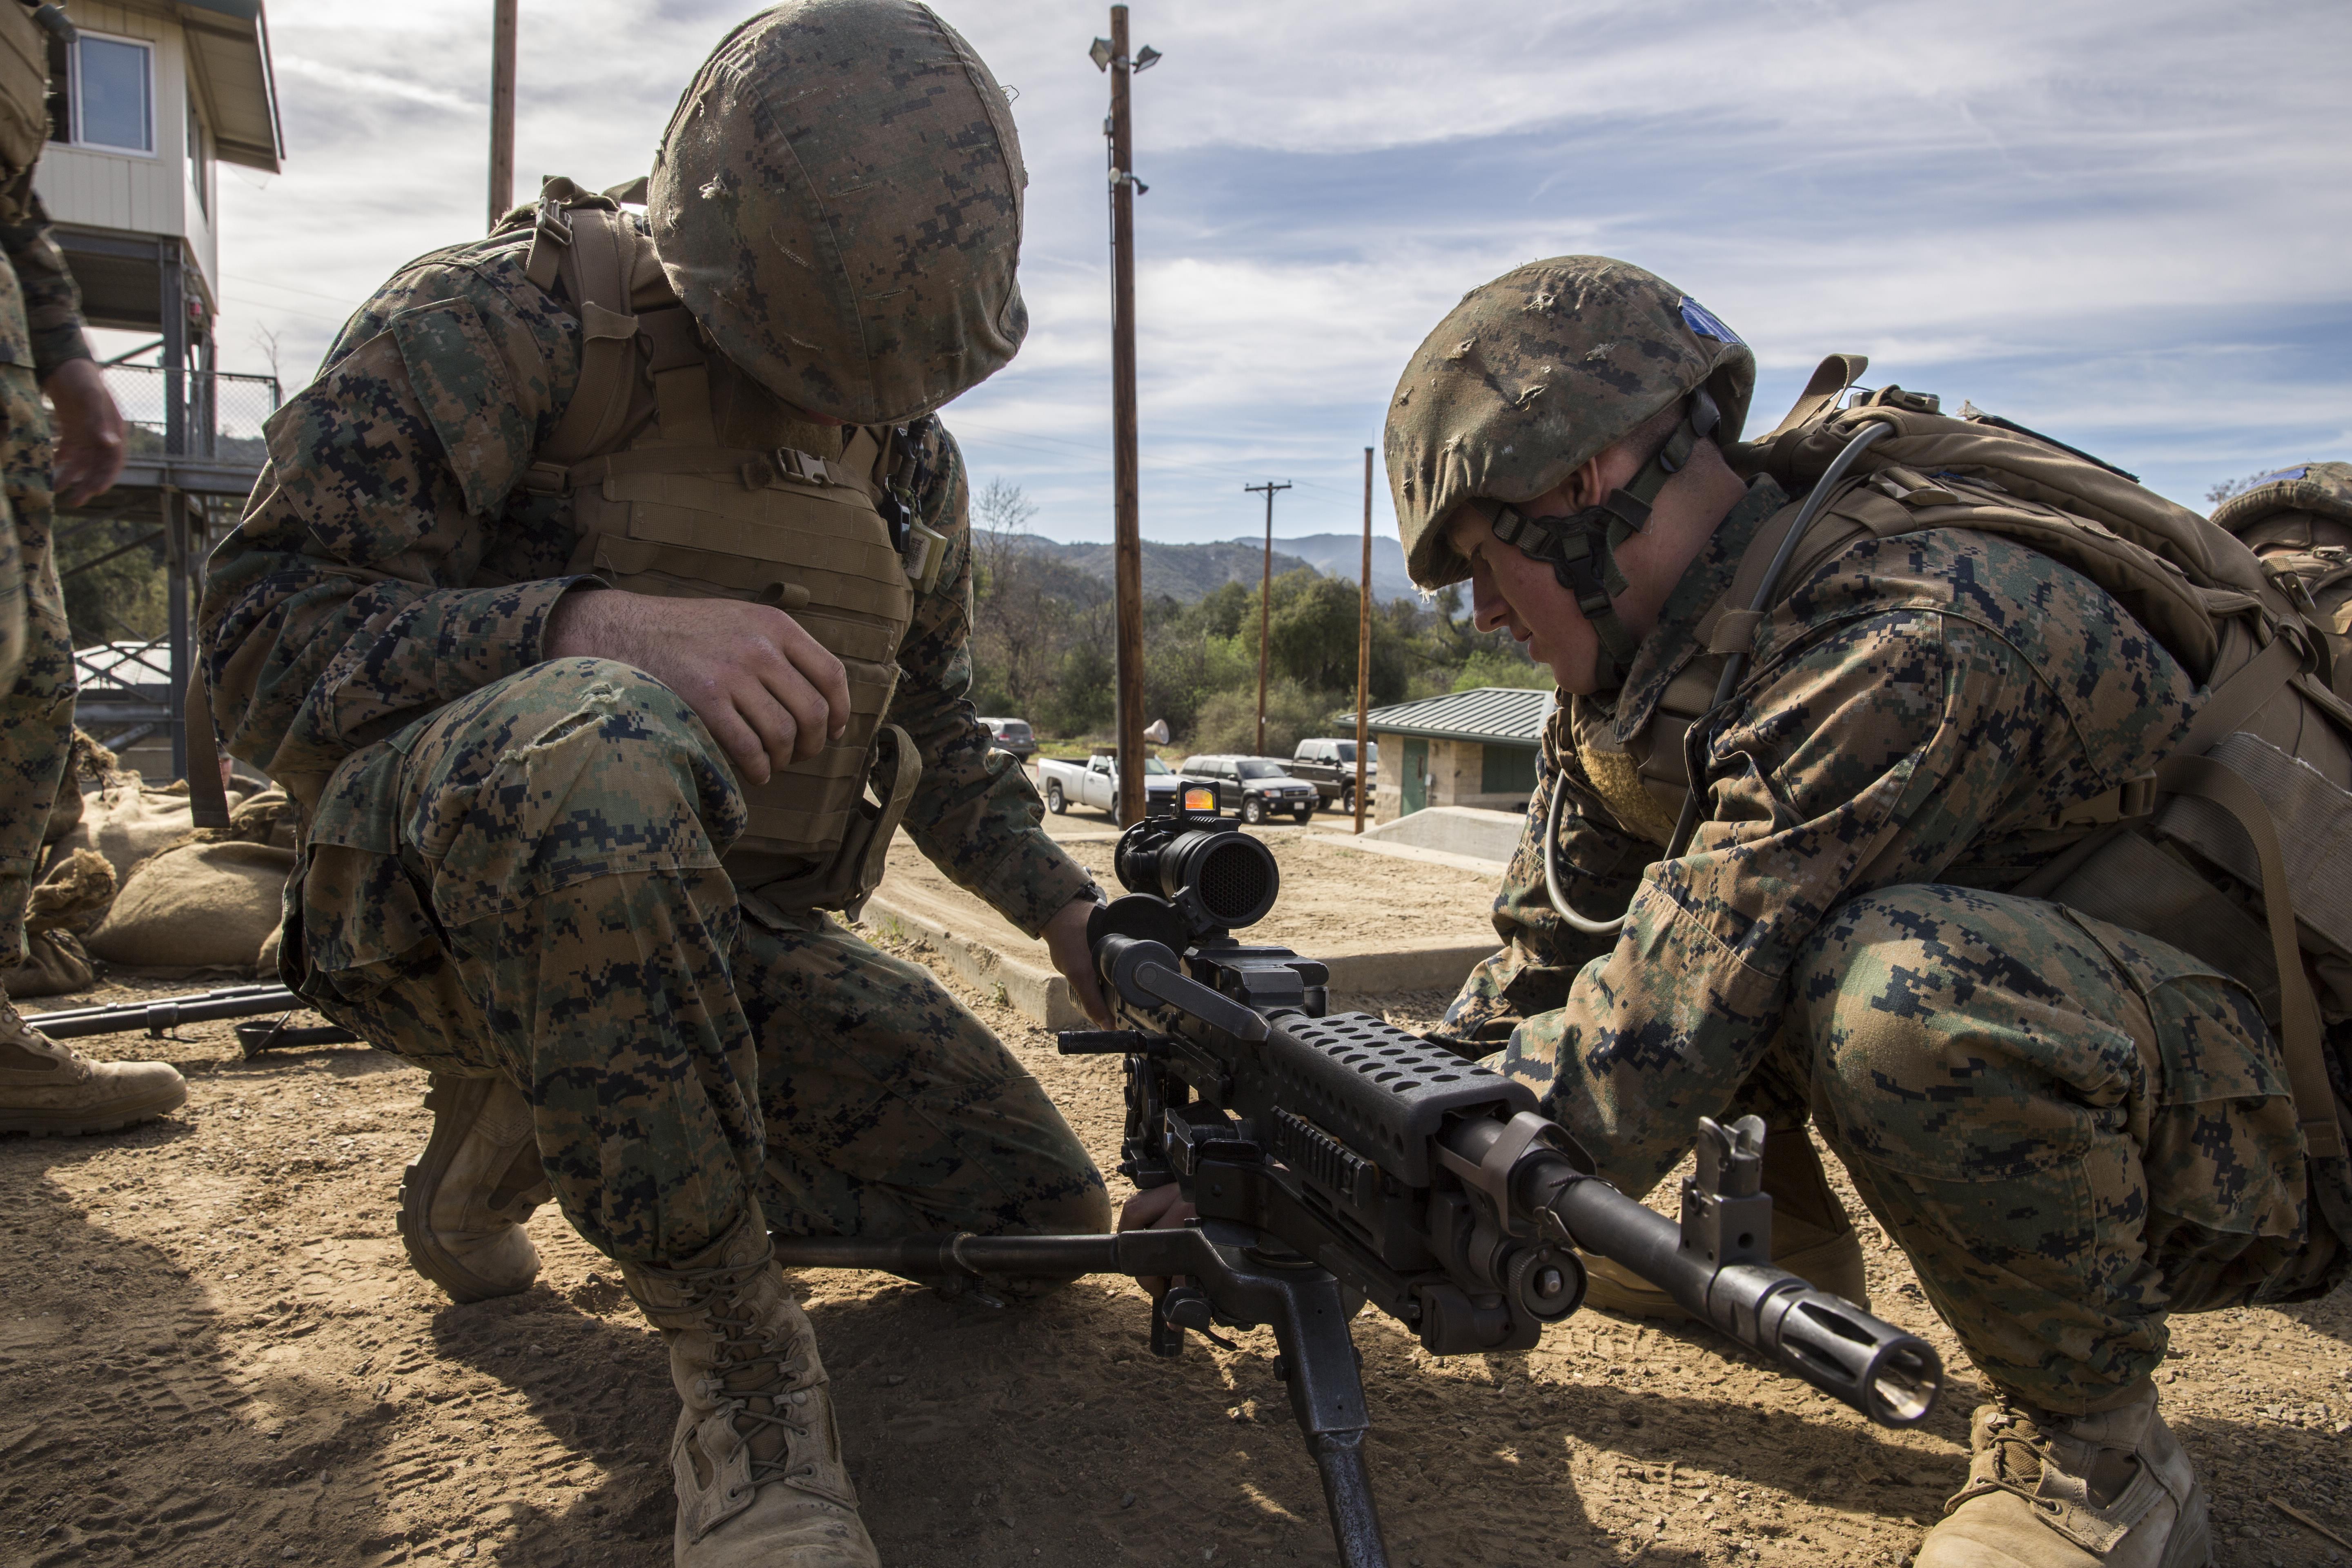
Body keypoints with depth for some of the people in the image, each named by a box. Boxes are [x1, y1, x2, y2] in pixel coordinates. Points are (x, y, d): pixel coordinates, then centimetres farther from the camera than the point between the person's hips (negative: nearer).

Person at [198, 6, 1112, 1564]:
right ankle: (742, 1372, -24)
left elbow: (938, 737, 18)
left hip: (731, 928, 7)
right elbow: (268, 647, -18)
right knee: (595, 747, -41)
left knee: (1046, 1211, 1)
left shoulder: (913, 449, 9)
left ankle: (526, 1119, 15)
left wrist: (1072, 908, 5)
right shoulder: (501, 322, -11)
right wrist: (593, 627, -34)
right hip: (443, 897, -6)